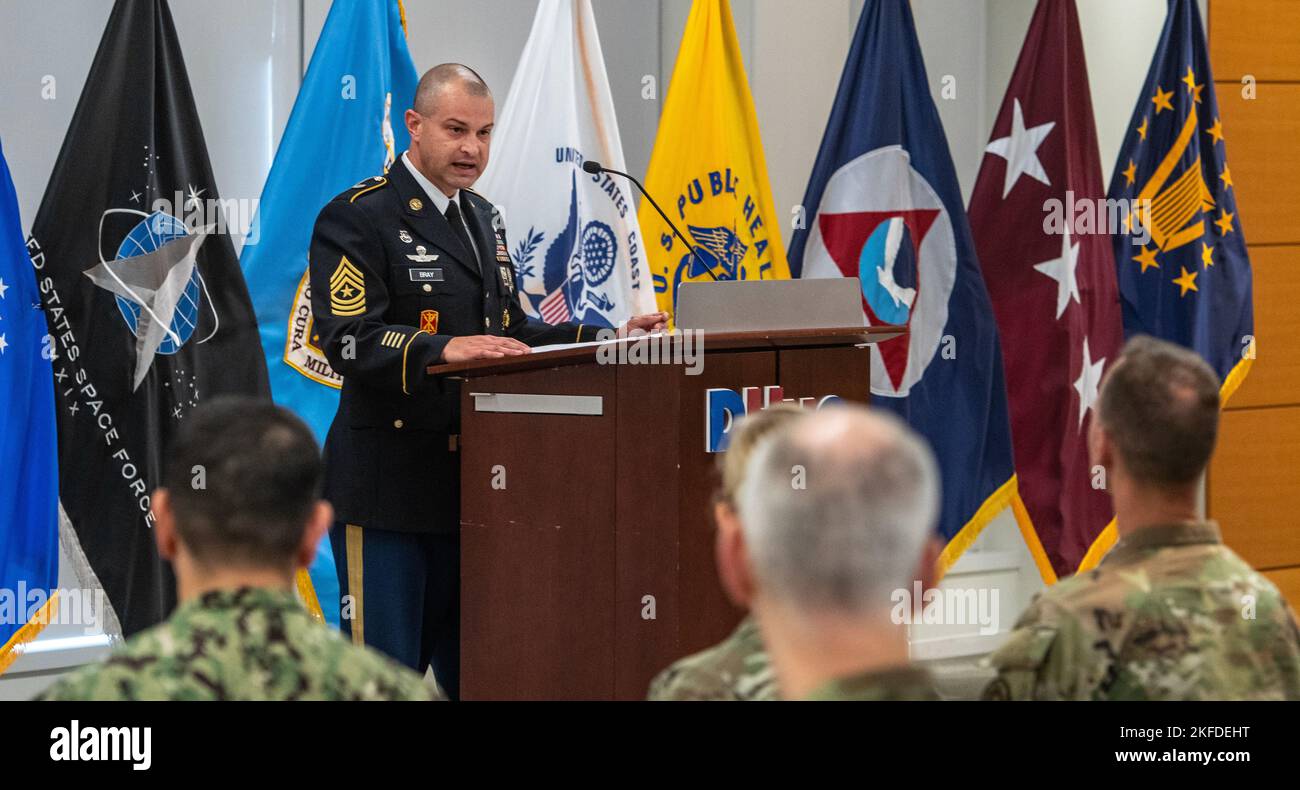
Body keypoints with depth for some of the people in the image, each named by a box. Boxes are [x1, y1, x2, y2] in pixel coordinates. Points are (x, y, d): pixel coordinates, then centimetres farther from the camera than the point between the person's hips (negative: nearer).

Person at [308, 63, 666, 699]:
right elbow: (348, 339, -20)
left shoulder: (483, 220, 19)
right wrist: (443, 350, -36)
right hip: (388, 486, -8)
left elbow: (510, 330, 21)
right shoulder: (357, 219, -8)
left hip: (470, 481, 8)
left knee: (470, 669, 10)